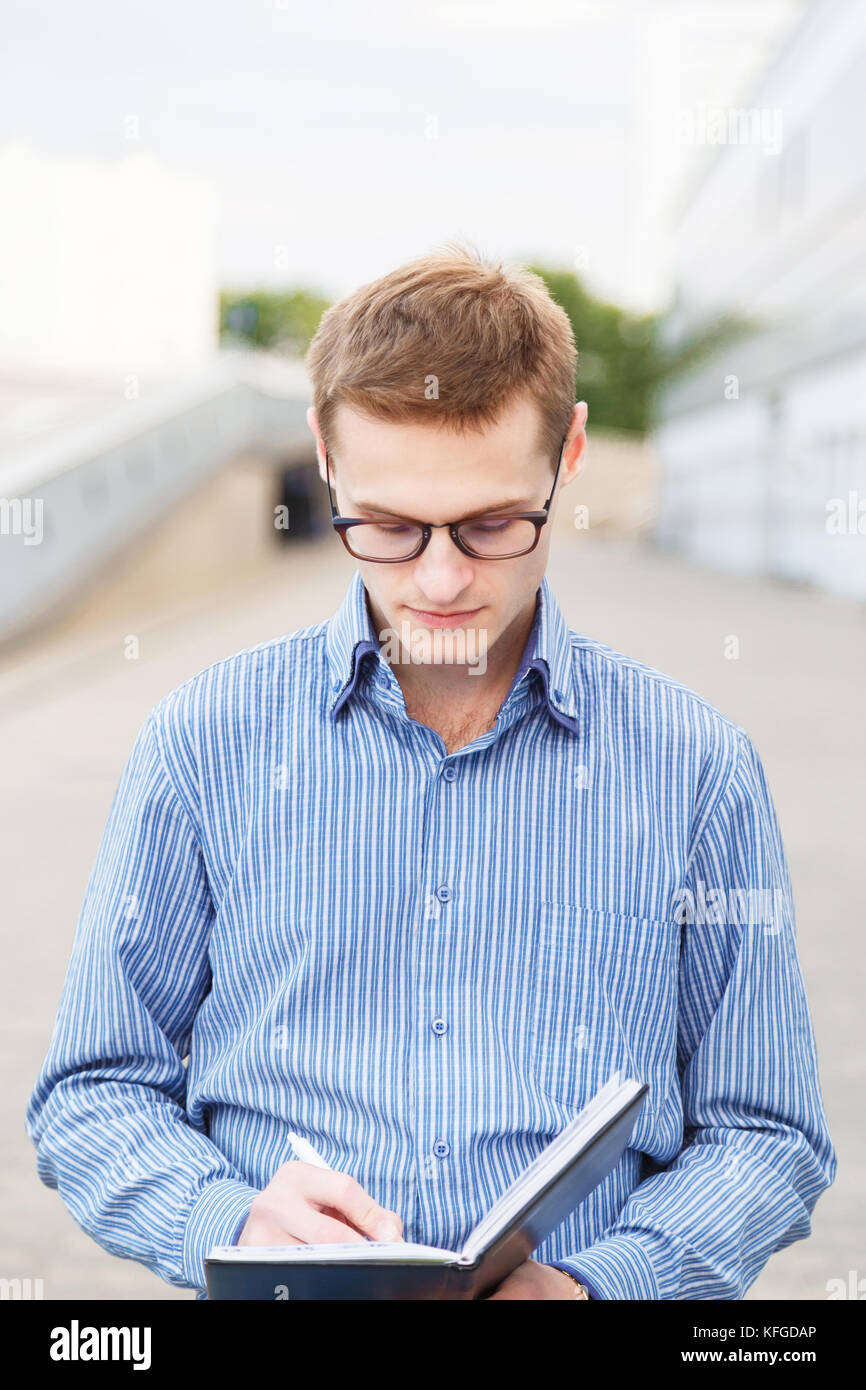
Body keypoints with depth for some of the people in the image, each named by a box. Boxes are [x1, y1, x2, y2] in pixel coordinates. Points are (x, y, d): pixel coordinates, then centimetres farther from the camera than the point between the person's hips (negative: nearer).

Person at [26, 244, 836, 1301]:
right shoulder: (206, 742, 4)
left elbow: (767, 1136, 8)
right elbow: (93, 1094, 9)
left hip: (586, 1285, 0)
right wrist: (230, 1222, -9)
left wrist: (595, 1283, -7)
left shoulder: (696, 767, 4)